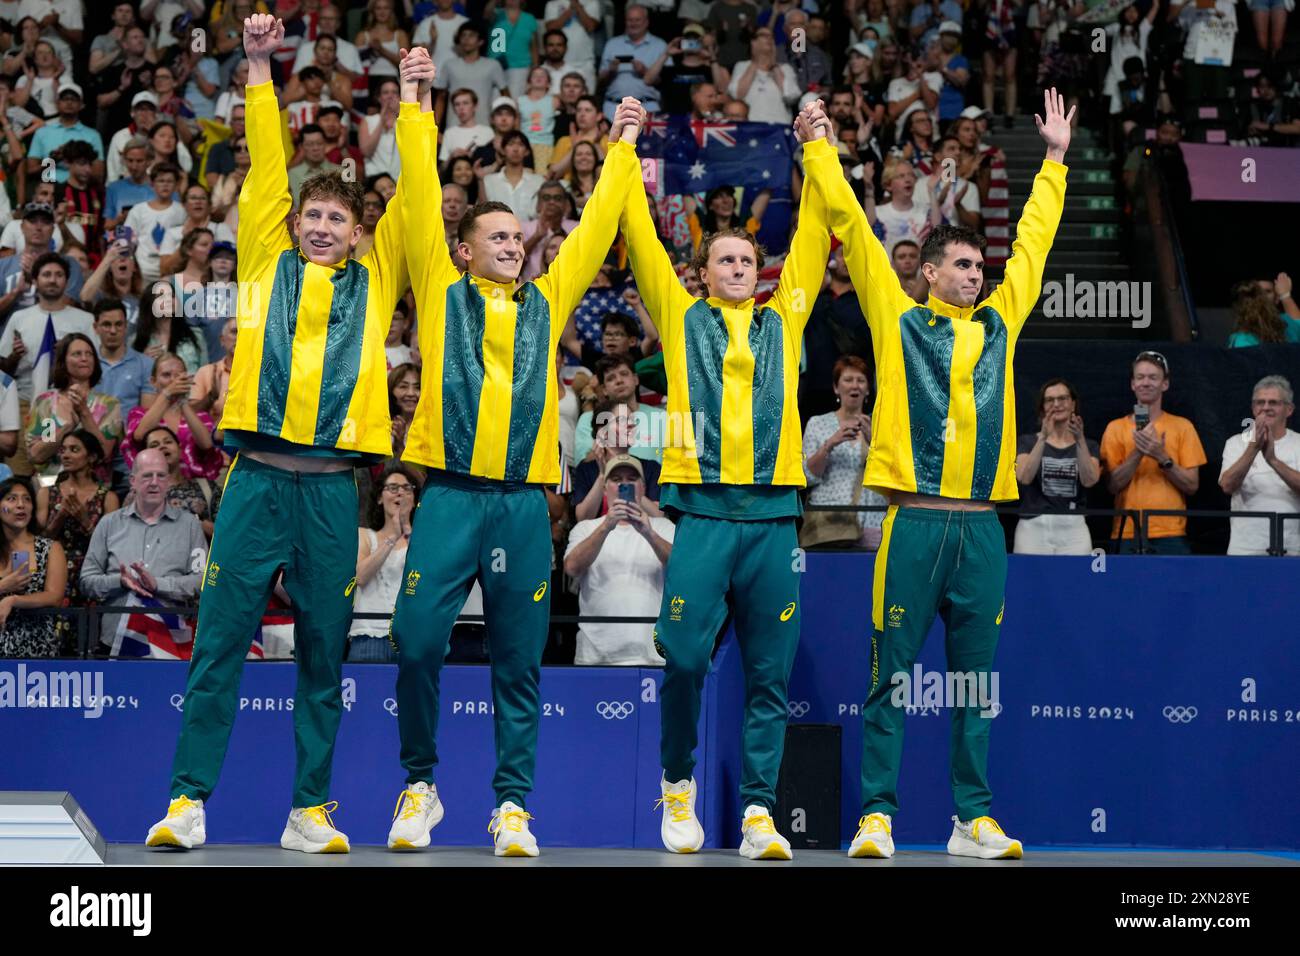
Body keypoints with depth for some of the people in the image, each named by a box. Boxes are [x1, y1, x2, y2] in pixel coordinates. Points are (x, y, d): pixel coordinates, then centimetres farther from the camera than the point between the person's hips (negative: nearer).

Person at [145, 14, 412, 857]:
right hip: (258, 476, -1)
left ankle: (311, 811, 10)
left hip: (334, 483, 1)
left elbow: (412, 197, 13)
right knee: (219, 644, -3)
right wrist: (259, 67, 8)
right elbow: (267, 168, 10)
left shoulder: (373, 282, 14)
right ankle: (189, 803, -1)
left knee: (323, 655, 5)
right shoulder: (269, 266, 13)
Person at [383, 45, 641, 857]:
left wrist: (623, 147, 24)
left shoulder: (547, 302, 17)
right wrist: (417, 106, 7)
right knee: (418, 642, -9)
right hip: (451, 494, -2)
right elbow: (422, 201, 7)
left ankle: (513, 804, 8)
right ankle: (419, 783, 8)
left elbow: (595, 231, 21)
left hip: (525, 501, 2)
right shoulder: (444, 291, 11)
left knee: (520, 662, 3)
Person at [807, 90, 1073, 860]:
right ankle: (877, 816, 0)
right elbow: (850, 225, 6)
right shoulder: (899, 319, 5)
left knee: (976, 677, 7)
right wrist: (821, 149, 7)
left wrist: (1055, 161, 31)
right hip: (915, 521, -4)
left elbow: (1034, 240, 25)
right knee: (892, 674, -2)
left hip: (982, 527, 4)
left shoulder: (999, 325, 14)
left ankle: (974, 819, 11)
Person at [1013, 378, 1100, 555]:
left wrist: (1080, 440, -18)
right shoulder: (1027, 442, 10)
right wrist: (1043, 437, -18)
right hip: (1033, 527, -1)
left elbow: (1089, 480, -7)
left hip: (1073, 528, 1)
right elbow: (1024, 477, -9)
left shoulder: (1088, 446, 13)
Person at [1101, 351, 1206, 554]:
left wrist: (1162, 458, -12)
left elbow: (1192, 486, 1)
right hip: (1128, 535, 0)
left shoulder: (1182, 427, 7)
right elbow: (1113, 485, -1)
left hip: (1171, 535, 0)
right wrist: (1138, 453, -13)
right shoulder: (1116, 428, 7)